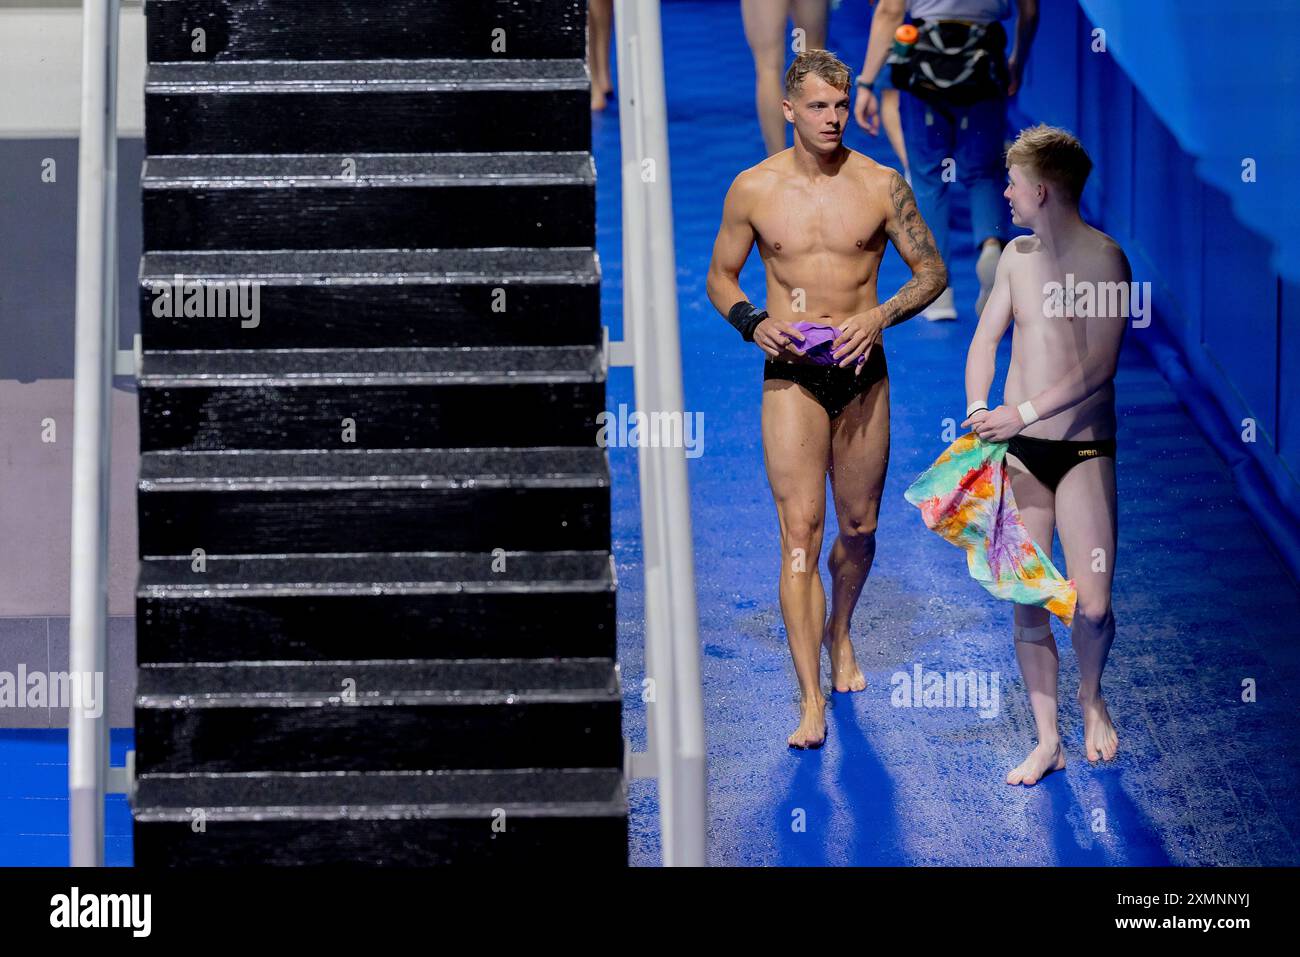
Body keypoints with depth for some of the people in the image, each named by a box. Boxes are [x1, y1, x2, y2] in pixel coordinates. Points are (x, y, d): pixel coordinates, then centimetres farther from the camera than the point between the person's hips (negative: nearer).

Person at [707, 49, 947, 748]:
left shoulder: (881, 185, -2)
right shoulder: (753, 189, -1)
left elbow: (932, 272, 5)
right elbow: (720, 278, 10)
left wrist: (880, 317, -12)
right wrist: (751, 323, -10)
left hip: (863, 373, 1)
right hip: (791, 375, -1)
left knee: (859, 526, 13)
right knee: (799, 532, -9)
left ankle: (839, 633, 43)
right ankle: (811, 701, -9)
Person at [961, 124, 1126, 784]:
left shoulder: (1103, 258, -10)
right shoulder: (1017, 255, 8)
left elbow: (1098, 365, -17)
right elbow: (986, 340, 11)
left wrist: (1022, 413, -21)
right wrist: (979, 414, -6)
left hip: (1084, 450, -5)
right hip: (1018, 450, 5)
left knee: (1093, 605, -8)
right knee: (1026, 603, 3)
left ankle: (1090, 696, 23)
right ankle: (1047, 741, 14)